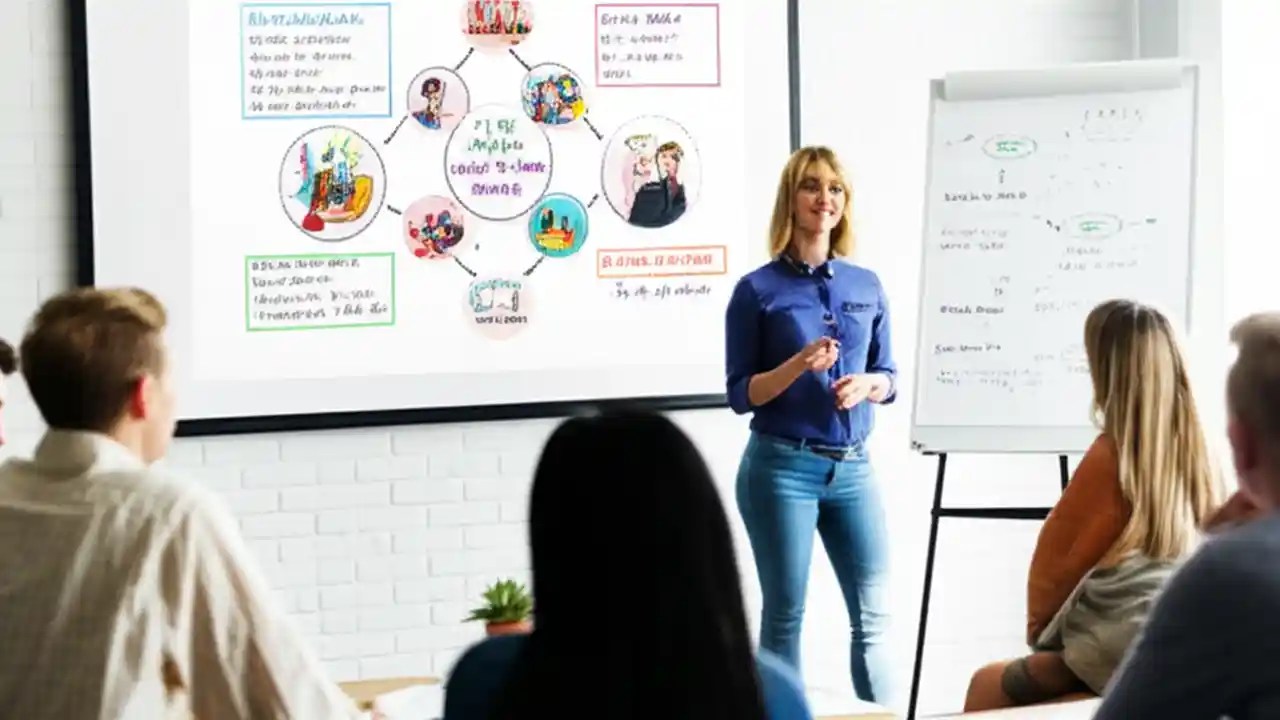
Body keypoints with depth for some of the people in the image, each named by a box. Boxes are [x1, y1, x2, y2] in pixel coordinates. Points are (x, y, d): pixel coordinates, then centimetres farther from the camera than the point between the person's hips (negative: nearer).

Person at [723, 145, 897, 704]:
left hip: (852, 467, 4)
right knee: (785, 615, 3)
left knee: (874, 613, 2)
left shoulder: (866, 286, 8)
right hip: (781, 468, -3)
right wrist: (798, 366, -20)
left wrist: (866, 385, -10)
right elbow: (740, 394, -4)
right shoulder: (757, 290, -4)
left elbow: (888, 378, 13)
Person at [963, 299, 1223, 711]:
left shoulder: (1111, 455, -12)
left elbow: (1057, 556, 0)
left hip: (1119, 657, -7)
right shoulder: (1194, 447, 5)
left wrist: (1039, 628, 18)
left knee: (986, 688, 9)